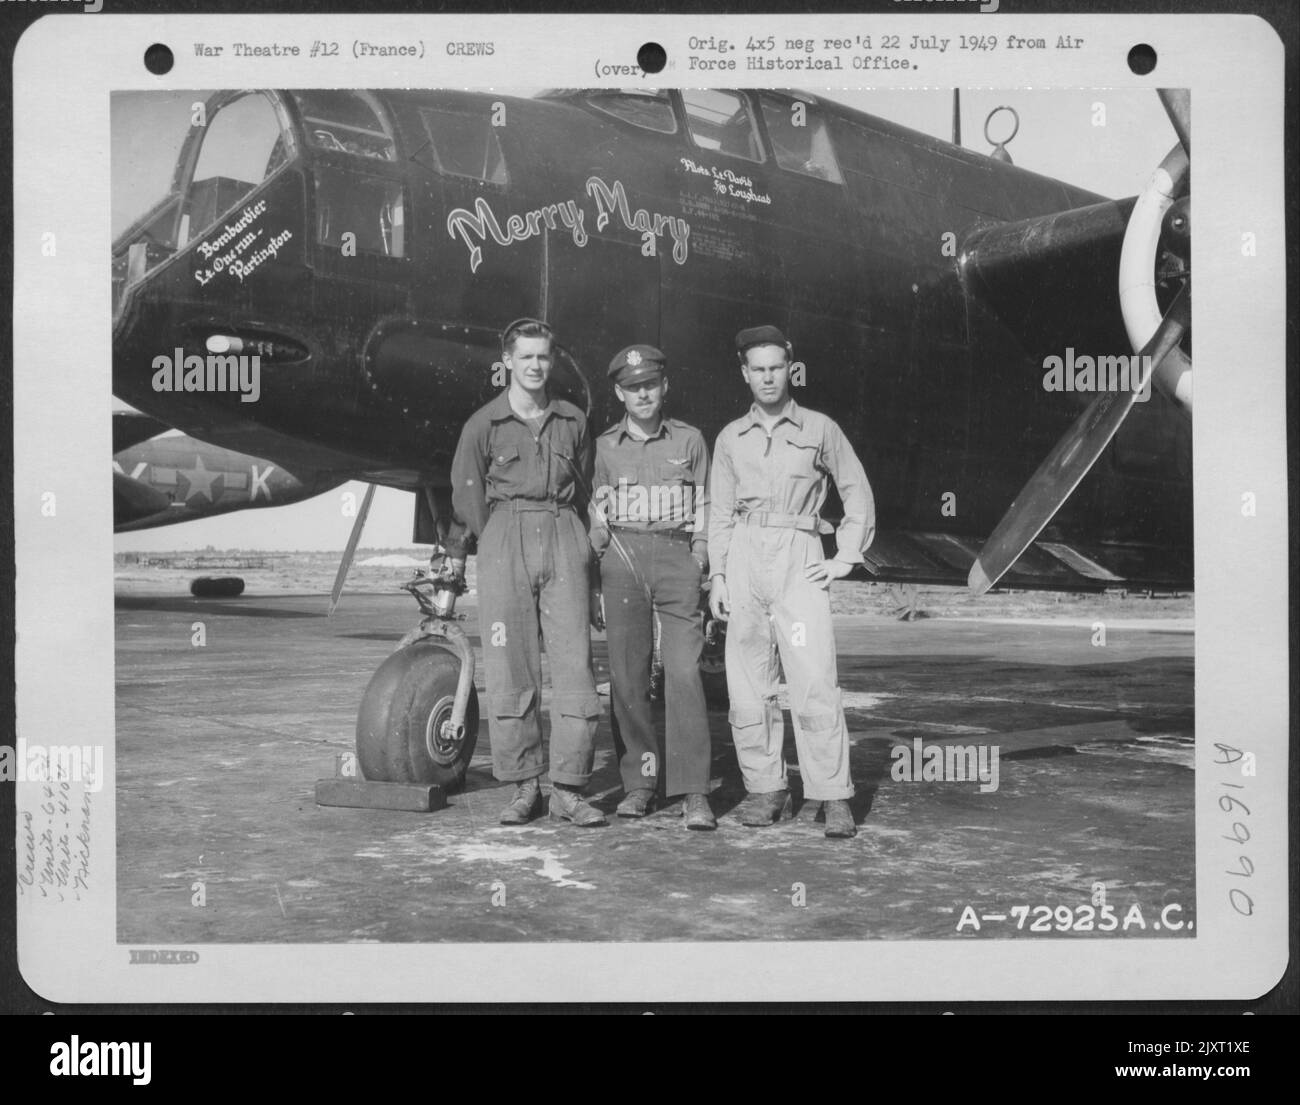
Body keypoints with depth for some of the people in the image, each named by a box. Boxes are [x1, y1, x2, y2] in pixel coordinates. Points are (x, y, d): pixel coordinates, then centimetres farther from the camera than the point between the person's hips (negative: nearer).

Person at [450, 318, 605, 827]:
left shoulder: (572, 421, 11)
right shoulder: (483, 424, 4)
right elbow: (466, 497, 7)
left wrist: (573, 538, 12)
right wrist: (500, 544, 6)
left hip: (564, 536, 2)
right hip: (504, 539, -1)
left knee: (574, 662, -5)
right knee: (509, 669, -2)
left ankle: (568, 789, 0)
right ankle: (523, 785, 7)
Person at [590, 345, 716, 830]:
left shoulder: (690, 440, 11)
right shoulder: (605, 446, 13)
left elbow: (703, 511, 12)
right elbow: (597, 517, 15)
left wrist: (702, 570, 2)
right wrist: (592, 579, 5)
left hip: (677, 557, -1)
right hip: (622, 558, 2)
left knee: (683, 670, -12)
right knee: (627, 675, -2)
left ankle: (693, 792, -12)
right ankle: (638, 782, 8)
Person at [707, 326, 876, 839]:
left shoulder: (820, 429, 8)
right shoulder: (730, 438, 14)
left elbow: (858, 494, 12)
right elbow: (720, 513, 15)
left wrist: (845, 558, 4)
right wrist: (718, 576, 6)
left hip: (798, 555, -3)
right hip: (744, 556, 3)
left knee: (814, 681, -11)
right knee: (747, 684, 1)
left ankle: (833, 797, -8)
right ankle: (765, 789, 10)